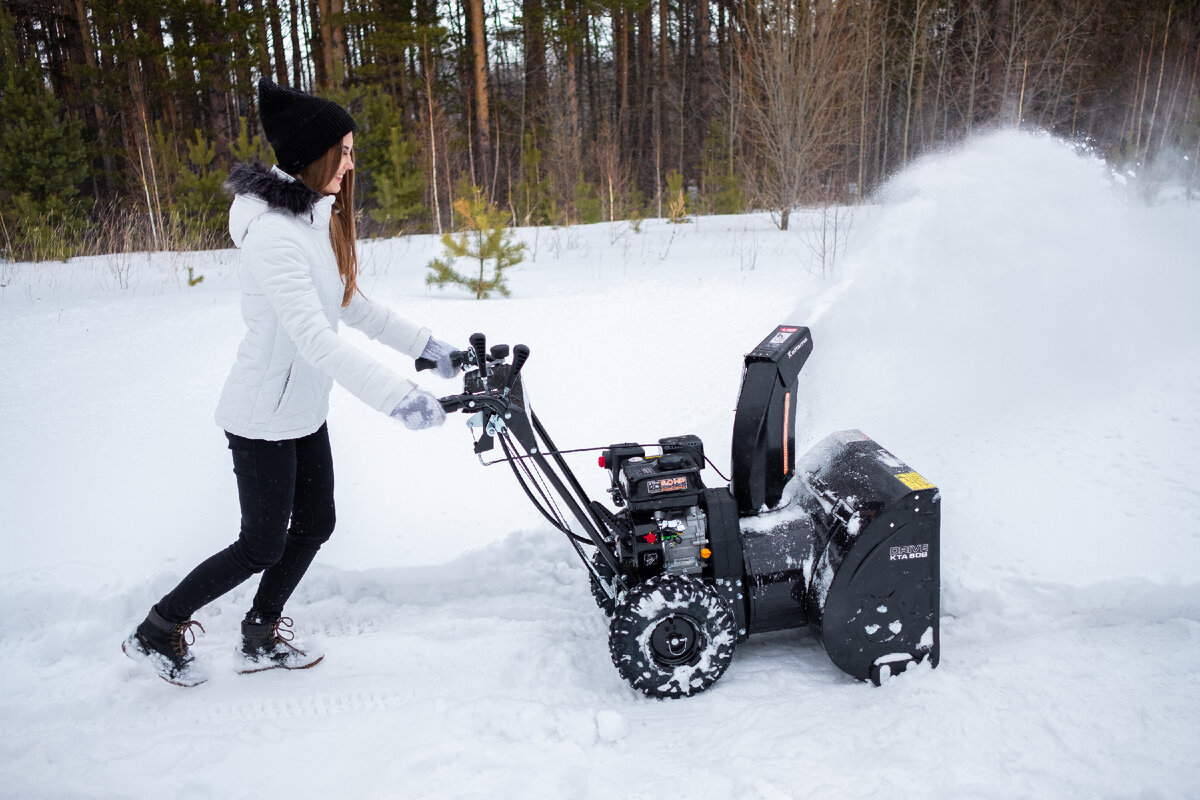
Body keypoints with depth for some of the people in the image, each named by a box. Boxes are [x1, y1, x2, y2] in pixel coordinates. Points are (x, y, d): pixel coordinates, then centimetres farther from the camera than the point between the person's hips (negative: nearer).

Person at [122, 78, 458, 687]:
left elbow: (351, 305, 15)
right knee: (263, 546, 4)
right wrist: (397, 396, -37)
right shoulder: (272, 231, -26)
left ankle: (260, 641, 33)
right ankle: (156, 632, 26)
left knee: (315, 524, 15)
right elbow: (313, 336, -33)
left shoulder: (319, 219, 6)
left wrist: (423, 344, 11)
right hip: (264, 417, -9)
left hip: (305, 411, 9)